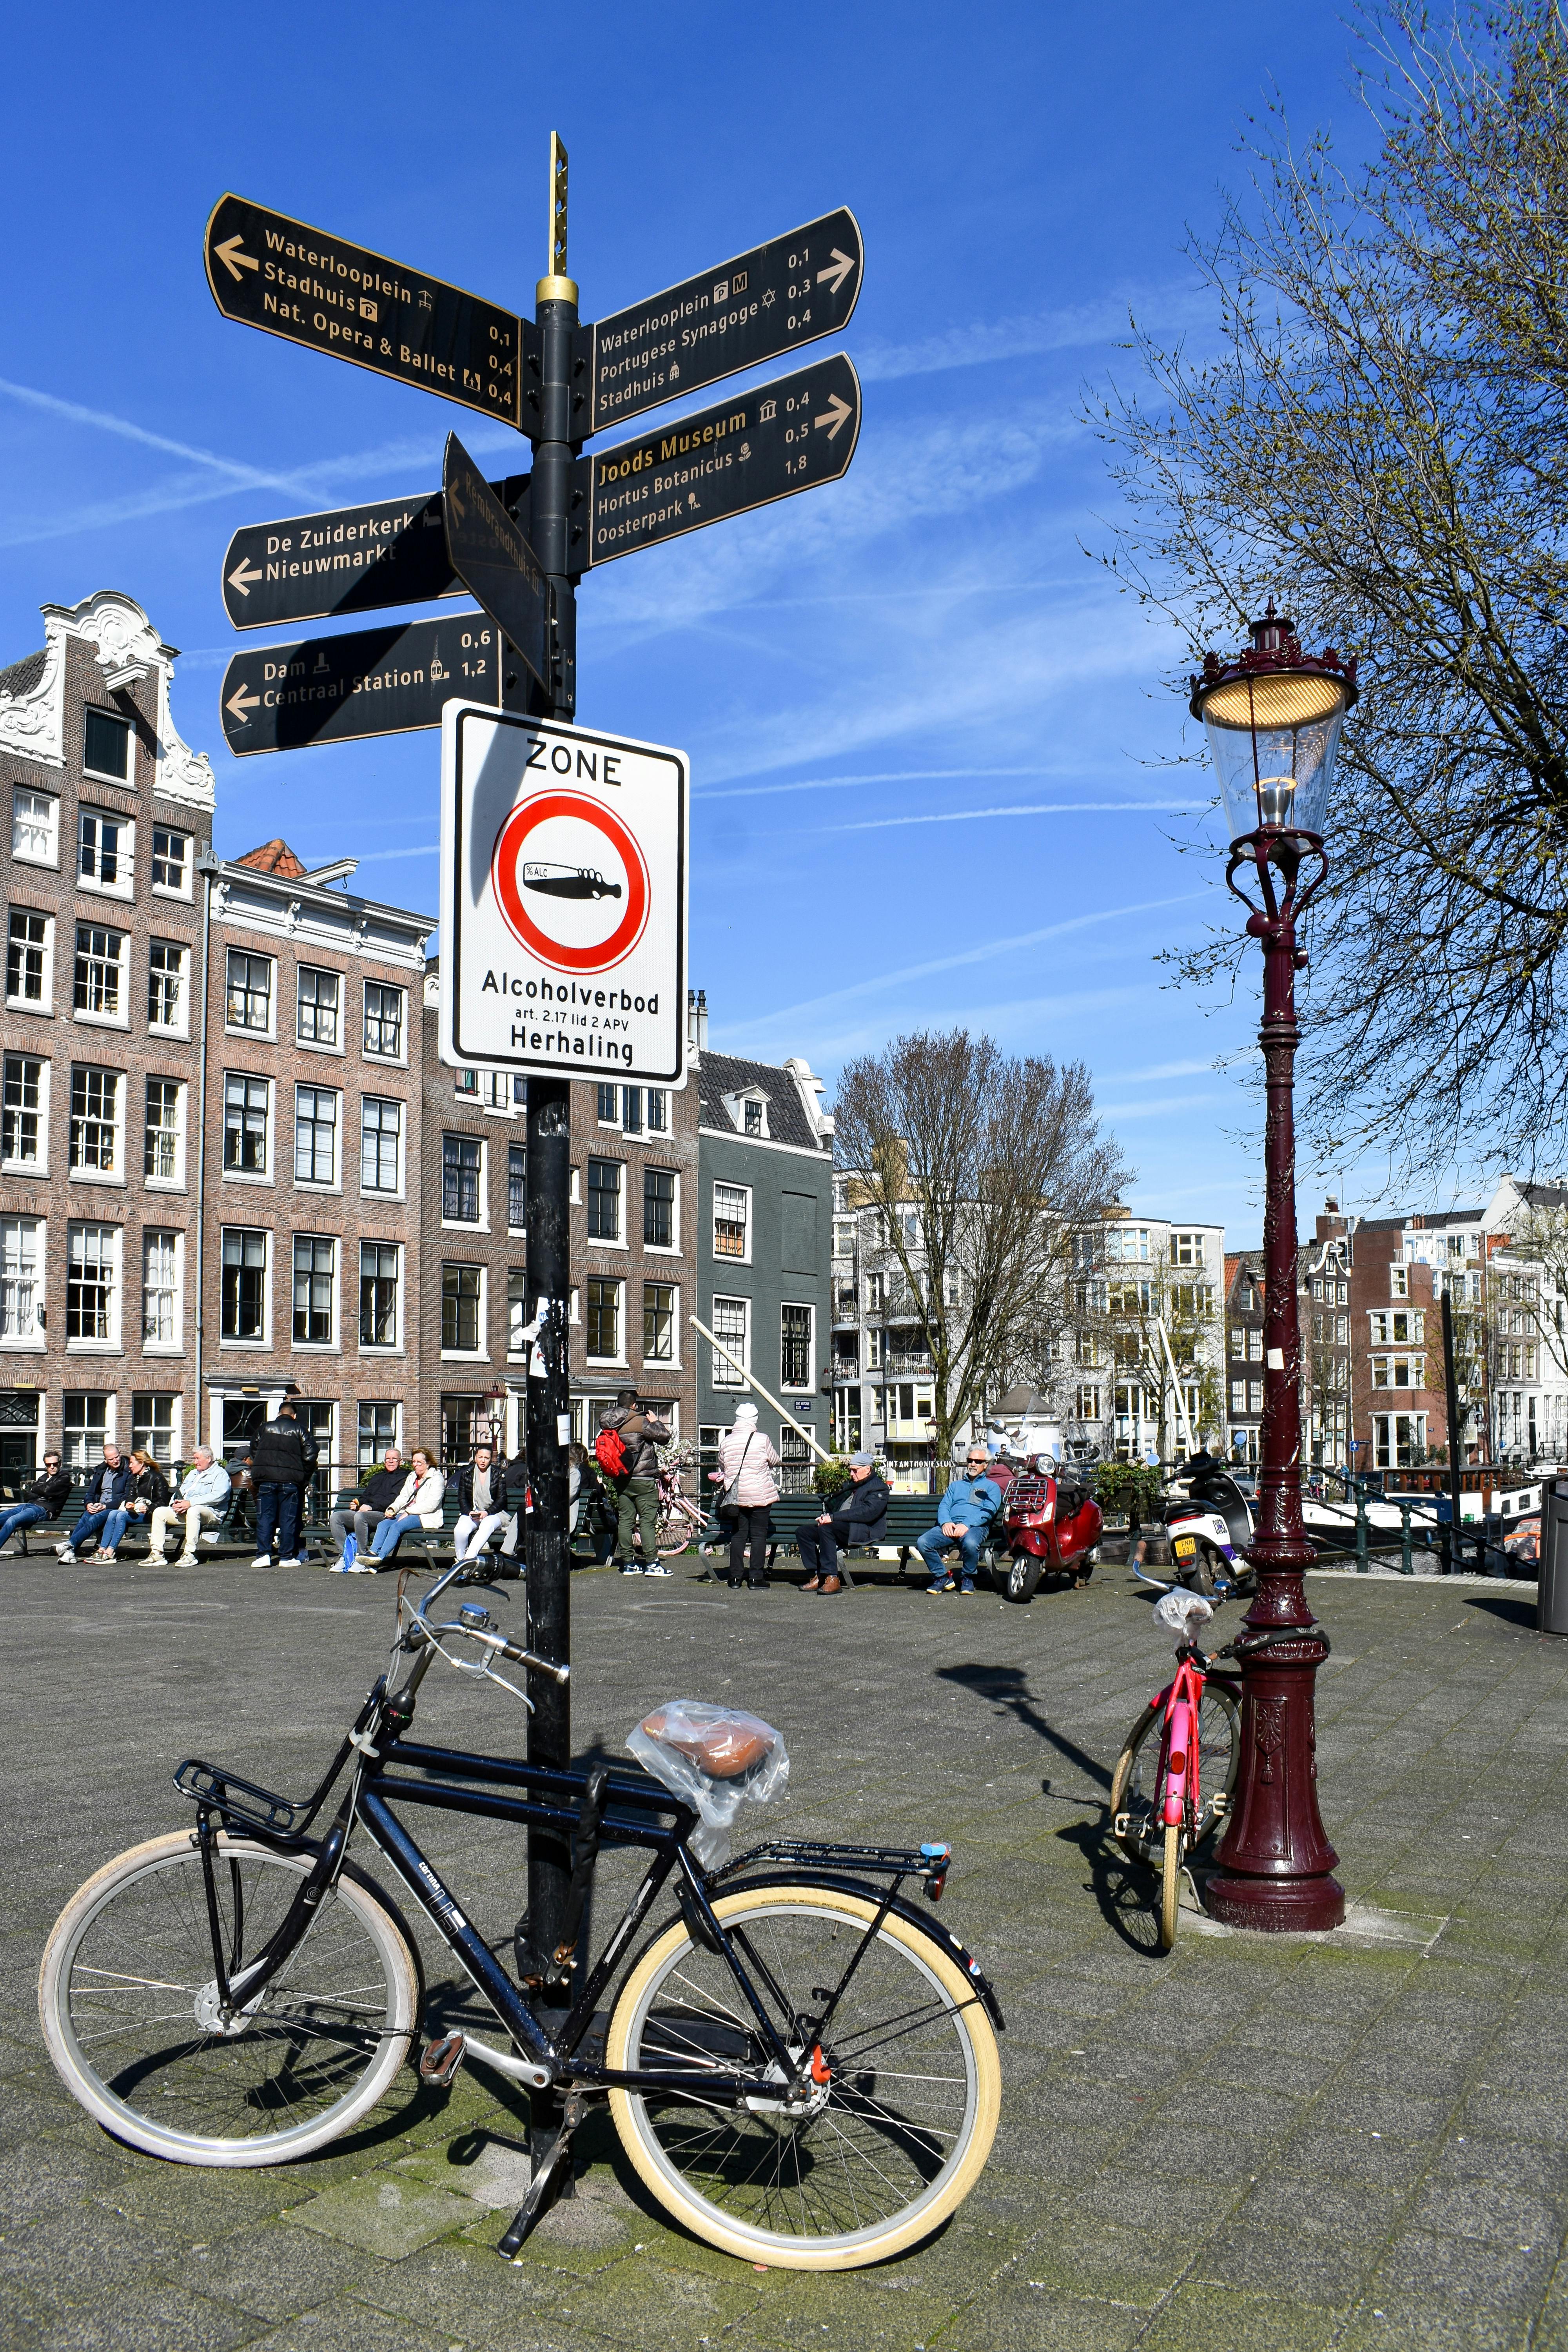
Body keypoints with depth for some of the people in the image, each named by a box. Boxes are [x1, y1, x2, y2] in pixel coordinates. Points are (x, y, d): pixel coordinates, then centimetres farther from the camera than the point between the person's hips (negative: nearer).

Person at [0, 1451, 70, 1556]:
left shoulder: (64, 1478, 9)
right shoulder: (42, 1479, 29)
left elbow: (48, 1491, -8)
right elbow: (27, 1496, 16)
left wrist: (34, 1489, 12)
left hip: (43, 1509, -8)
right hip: (27, 1506, 8)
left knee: (12, 1521, -33)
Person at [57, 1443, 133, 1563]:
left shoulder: (128, 1471, -2)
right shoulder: (101, 1470, 18)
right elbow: (90, 1493, 19)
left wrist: (105, 1506, -17)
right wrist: (89, 1504, -6)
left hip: (116, 1509, -5)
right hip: (98, 1507, 5)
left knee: (94, 1520, -34)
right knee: (85, 1518, -29)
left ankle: (70, 1545, -45)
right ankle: (71, 1553, -43)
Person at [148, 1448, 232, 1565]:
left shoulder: (220, 1474, 0)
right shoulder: (192, 1474, 29)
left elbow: (217, 1496, -16)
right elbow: (180, 1493, 25)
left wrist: (190, 1503, -21)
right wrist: (177, 1503, -1)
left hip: (210, 1512, -8)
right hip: (182, 1511, 8)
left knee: (193, 1511, -39)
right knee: (159, 1512, -10)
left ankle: (190, 1554, -39)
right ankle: (156, 1553, -14)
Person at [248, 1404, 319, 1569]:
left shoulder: (265, 1427, 12)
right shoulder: (299, 1430, 6)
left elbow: (253, 1451, 14)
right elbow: (311, 1453, -3)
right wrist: (304, 1476, 6)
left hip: (266, 1479, 1)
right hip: (290, 1481, -1)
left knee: (264, 1517, 5)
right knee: (288, 1519, 3)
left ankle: (263, 1555, -1)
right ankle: (287, 1557, 3)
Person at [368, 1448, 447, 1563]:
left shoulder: (437, 1478, -3)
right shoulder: (411, 1477, 23)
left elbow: (431, 1504, -14)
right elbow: (403, 1497, 16)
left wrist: (409, 1512, -17)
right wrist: (393, 1509, -5)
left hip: (427, 1517, -8)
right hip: (408, 1514, 8)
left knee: (397, 1527, -30)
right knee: (383, 1525, -19)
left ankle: (379, 1558, -38)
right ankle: (373, 1553, -35)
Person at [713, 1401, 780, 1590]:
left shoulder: (726, 1442, 0)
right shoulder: (763, 1440, -9)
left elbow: (722, 1466, 14)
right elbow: (775, 1462, 4)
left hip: (735, 1496, 3)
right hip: (760, 1495, -3)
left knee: (737, 1535, 10)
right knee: (759, 1535, 3)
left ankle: (735, 1578, 11)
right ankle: (757, 1578, 3)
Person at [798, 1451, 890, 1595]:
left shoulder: (878, 1488, -3)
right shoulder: (850, 1487, 27)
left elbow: (867, 1512, -19)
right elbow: (833, 1505, 29)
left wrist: (833, 1518, -23)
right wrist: (826, 1516, 2)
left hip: (864, 1531, -9)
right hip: (840, 1528, 9)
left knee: (826, 1528, -33)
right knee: (804, 1532, -5)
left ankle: (832, 1579, -34)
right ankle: (818, 1576, -12)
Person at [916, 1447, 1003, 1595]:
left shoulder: (991, 1487, 18)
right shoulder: (956, 1485, 32)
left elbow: (989, 1511, 0)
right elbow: (944, 1506, 18)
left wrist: (967, 1524, -16)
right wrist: (946, 1522, -7)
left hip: (976, 1526, -4)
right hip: (950, 1525, 4)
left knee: (970, 1543, -40)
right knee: (923, 1542, -24)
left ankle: (967, 1578, -11)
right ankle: (942, 1577, -5)